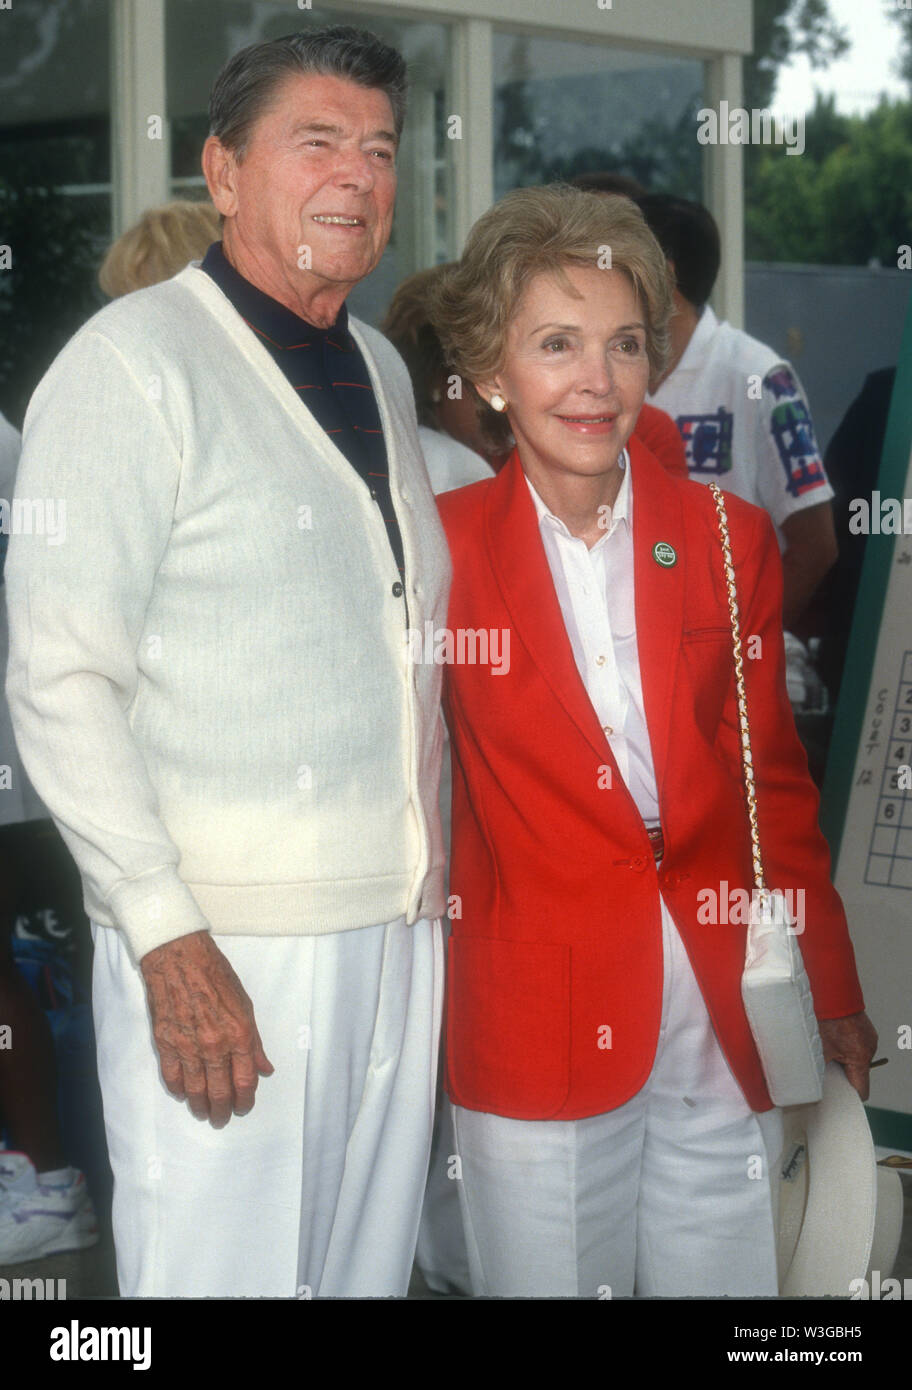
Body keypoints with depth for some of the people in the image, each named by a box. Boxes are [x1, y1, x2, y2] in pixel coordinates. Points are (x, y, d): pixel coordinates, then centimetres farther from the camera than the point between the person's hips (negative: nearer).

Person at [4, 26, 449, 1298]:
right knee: (224, 1267, -1)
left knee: (368, 1265, 12)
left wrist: (430, 885, 14)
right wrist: (170, 939, -18)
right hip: (221, 949, -7)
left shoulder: (380, 371, 16)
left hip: (399, 932, 7)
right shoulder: (137, 360, -7)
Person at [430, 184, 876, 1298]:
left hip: (725, 1015, 2)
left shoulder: (730, 538, 5)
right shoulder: (443, 544, 0)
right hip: (540, 1026, -2)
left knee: (724, 1274, 8)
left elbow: (774, 776, 10)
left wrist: (831, 992, 10)